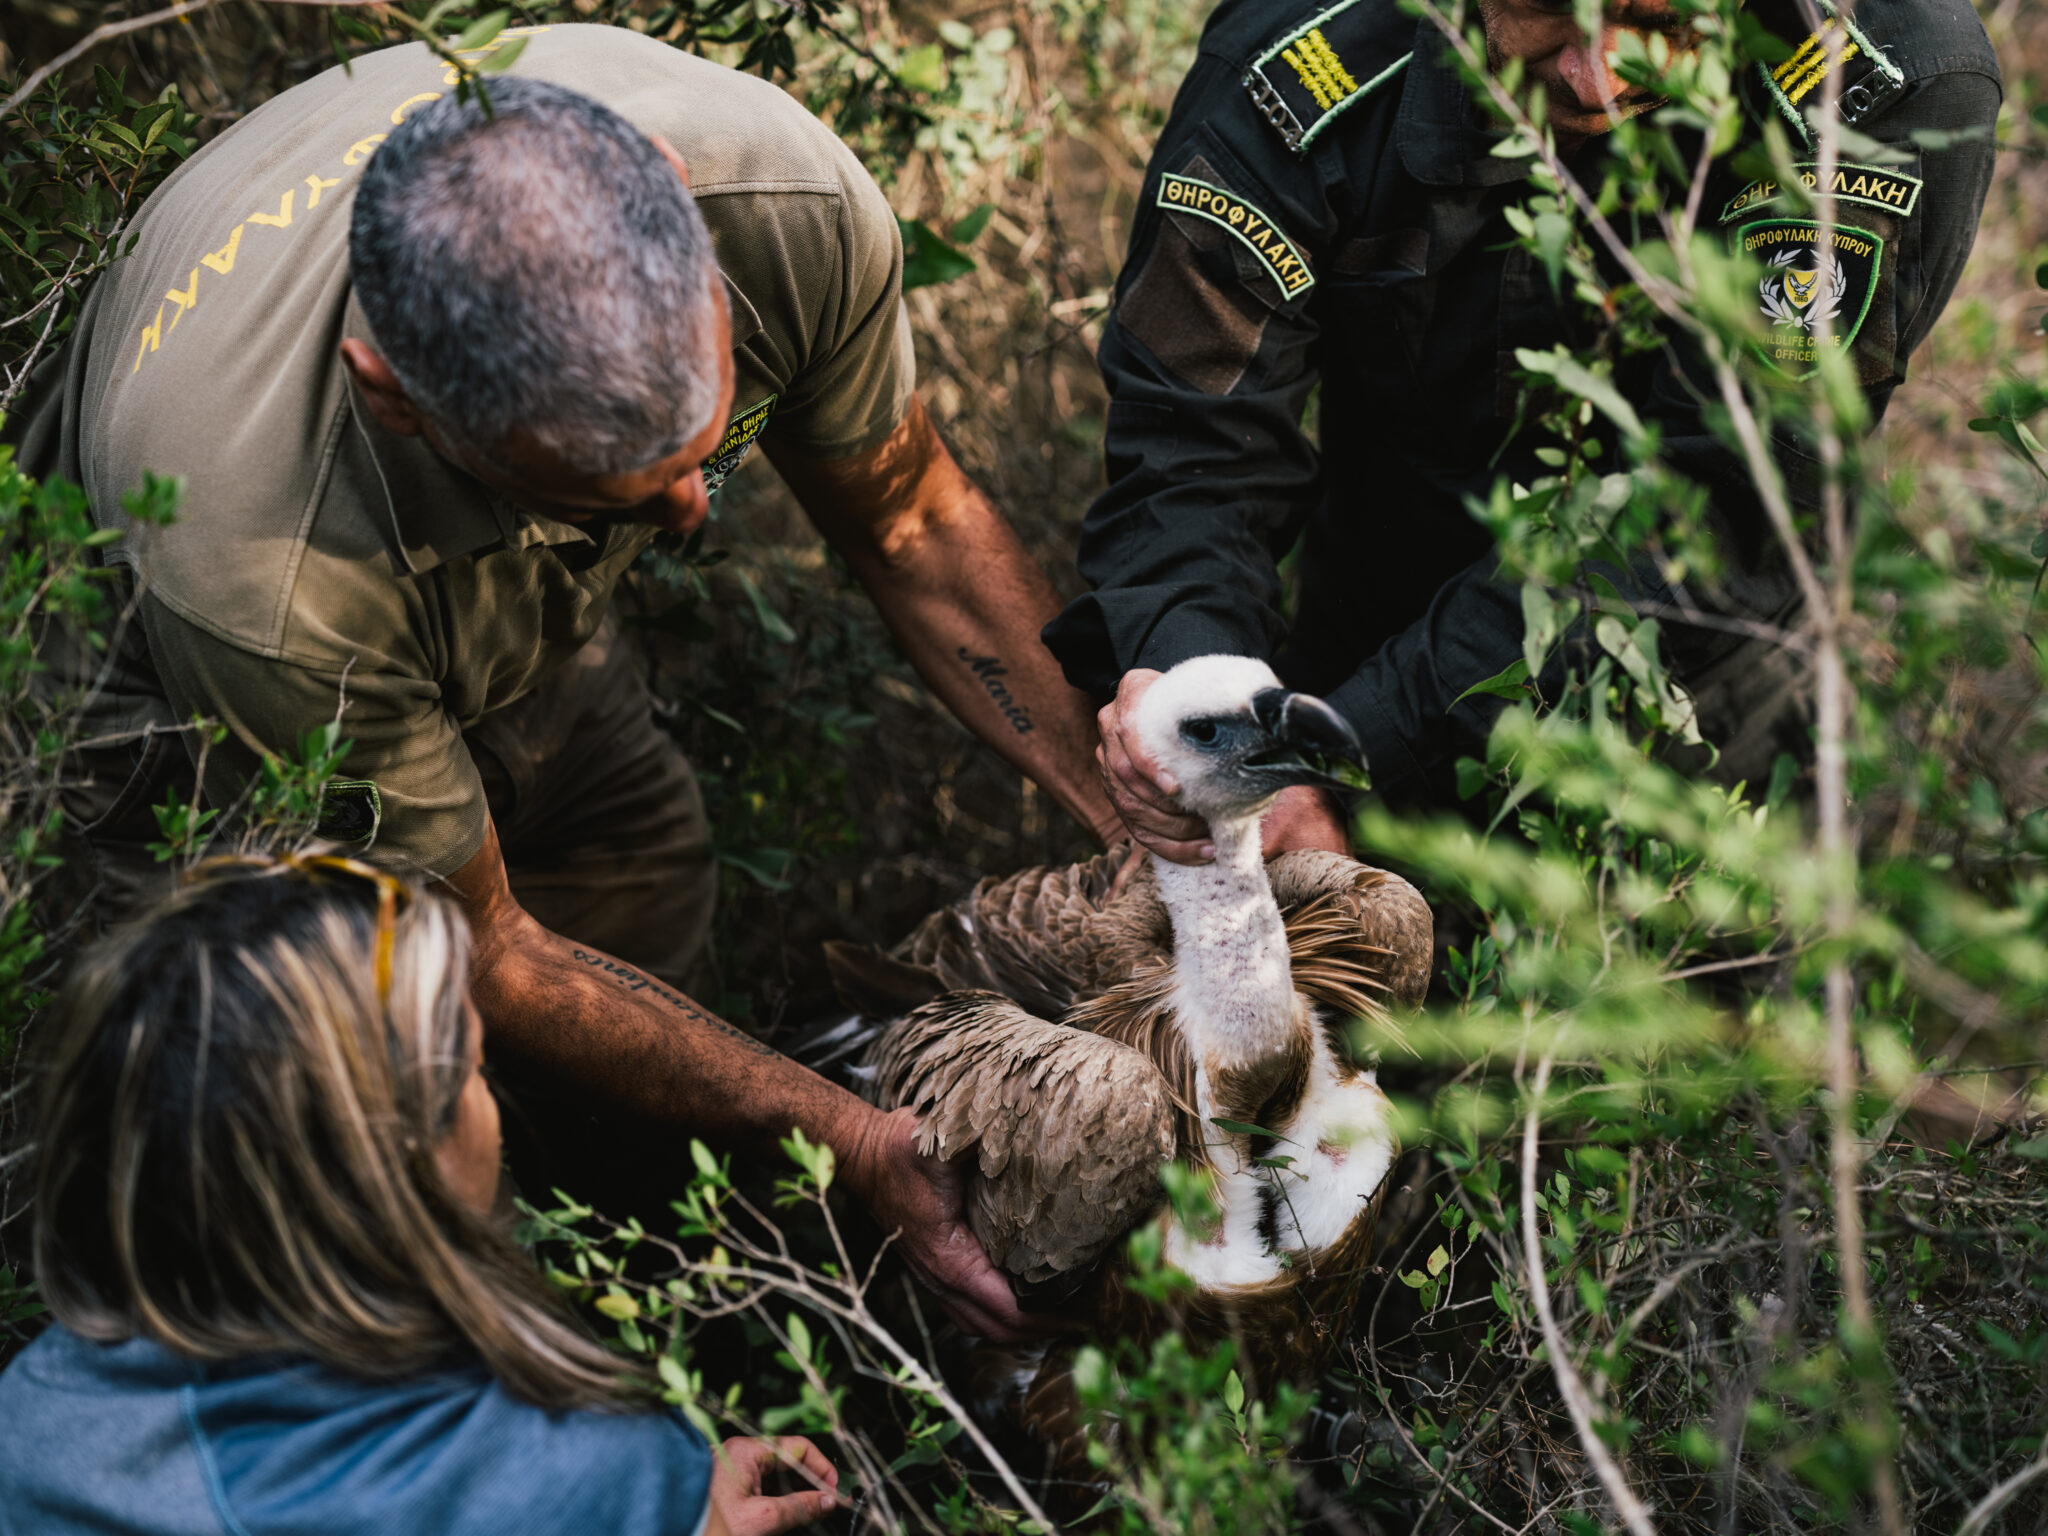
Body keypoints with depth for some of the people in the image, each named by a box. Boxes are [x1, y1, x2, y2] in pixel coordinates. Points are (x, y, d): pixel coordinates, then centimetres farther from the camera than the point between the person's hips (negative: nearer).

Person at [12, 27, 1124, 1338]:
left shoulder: (784, 196, -36)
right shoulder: (258, 586, -46)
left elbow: (911, 522, -14)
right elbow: (482, 953, -28)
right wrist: (859, 1144, -26)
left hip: (531, 636, 5)